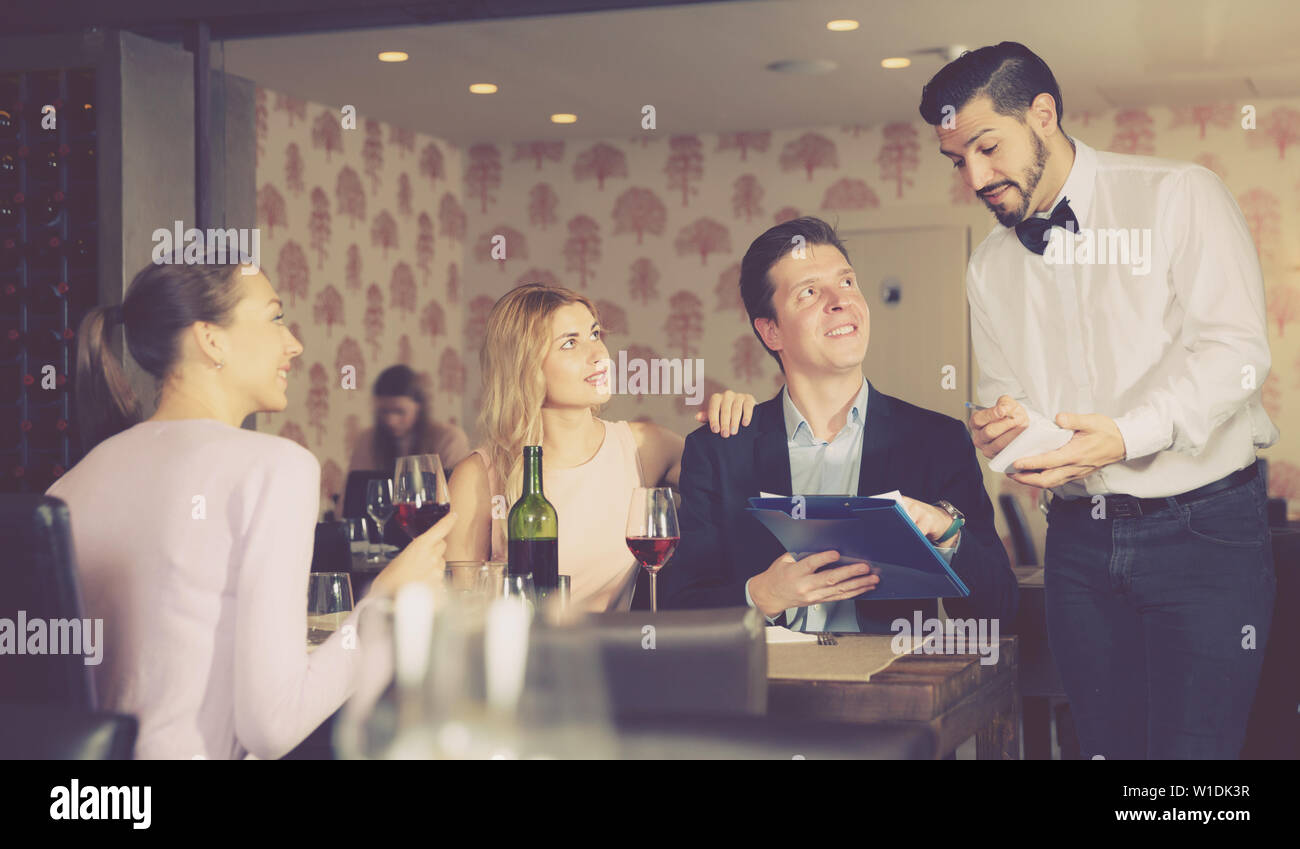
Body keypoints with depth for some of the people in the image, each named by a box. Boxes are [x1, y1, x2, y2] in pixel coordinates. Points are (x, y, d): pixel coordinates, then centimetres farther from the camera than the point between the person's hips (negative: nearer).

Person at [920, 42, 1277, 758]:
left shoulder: (1179, 197, -4)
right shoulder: (988, 267, 12)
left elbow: (1233, 350, -12)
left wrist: (1129, 433, -26)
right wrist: (1005, 425, -9)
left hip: (1202, 533, -4)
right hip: (1079, 540, 5)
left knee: (1192, 747, -10)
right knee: (1107, 744, 8)